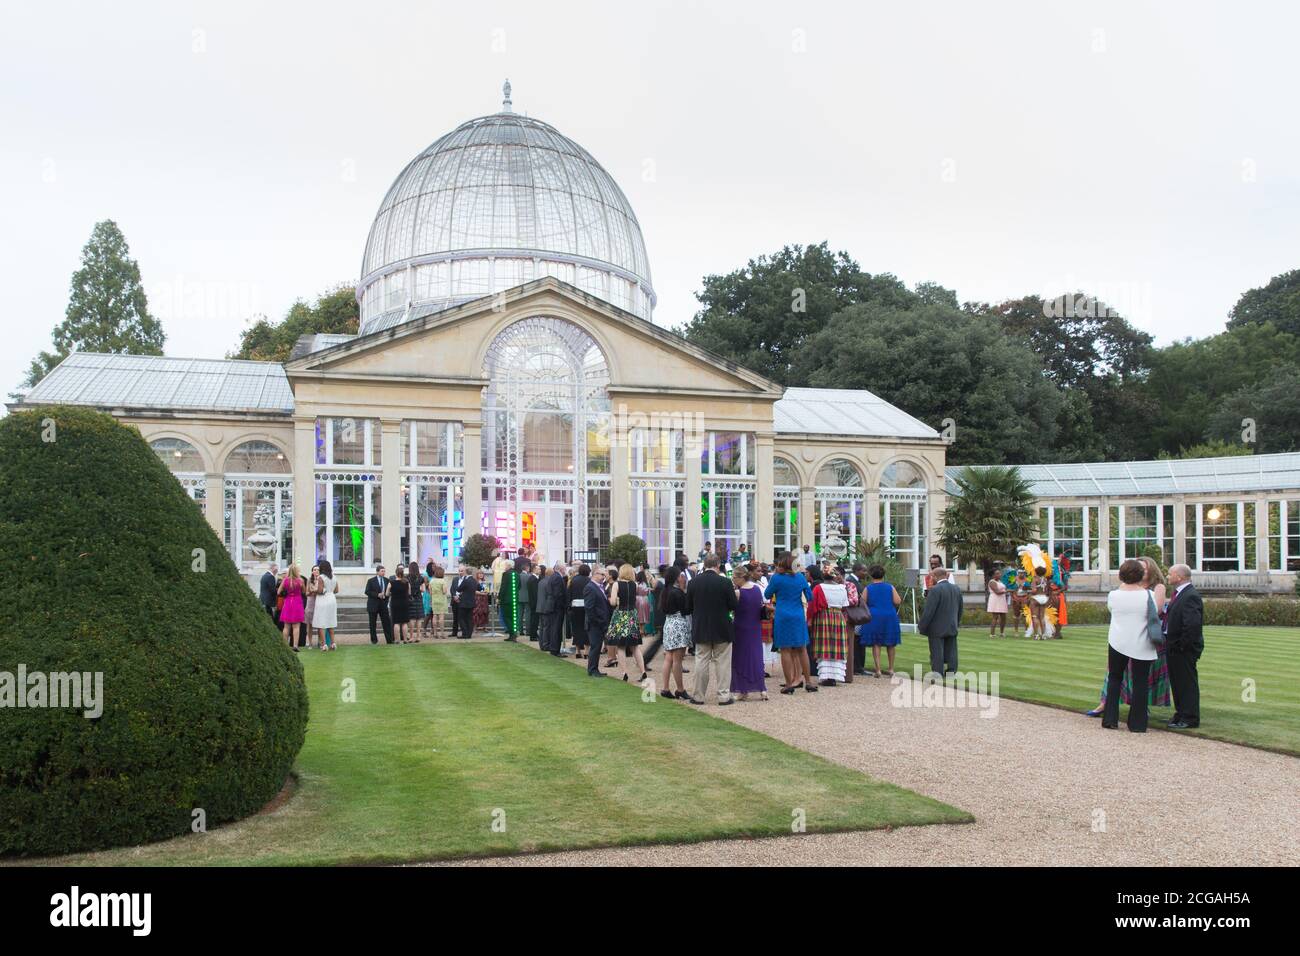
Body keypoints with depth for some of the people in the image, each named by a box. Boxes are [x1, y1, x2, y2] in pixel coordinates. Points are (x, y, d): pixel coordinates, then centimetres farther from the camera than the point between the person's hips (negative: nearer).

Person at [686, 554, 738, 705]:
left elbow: (688, 608, 2)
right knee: (722, 663, 6)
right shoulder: (725, 582, -12)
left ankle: (699, 696, 14)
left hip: (701, 630, 2)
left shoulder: (693, 583, -4)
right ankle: (724, 696, 7)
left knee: (701, 661, 10)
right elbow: (733, 606, -8)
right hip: (722, 630, -2)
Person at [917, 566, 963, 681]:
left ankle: (938, 674, 3)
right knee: (951, 650, 13)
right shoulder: (957, 589, 4)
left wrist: (921, 626, -12)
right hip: (952, 627, 7)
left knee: (937, 652, 0)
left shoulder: (935, 590, -20)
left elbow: (929, 611, -20)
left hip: (937, 628, -7)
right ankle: (951, 671, 17)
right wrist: (957, 623, 25)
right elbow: (960, 609, 13)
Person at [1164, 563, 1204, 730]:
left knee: (1187, 683, -1)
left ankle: (1190, 719, 6)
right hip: (1174, 648, 10)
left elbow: (1193, 624, -28)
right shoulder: (1179, 594, 13)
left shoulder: (1190, 596, -20)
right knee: (1177, 683, 17)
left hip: (1184, 649, -10)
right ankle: (1181, 714, 28)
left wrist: (1181, 645, -22)